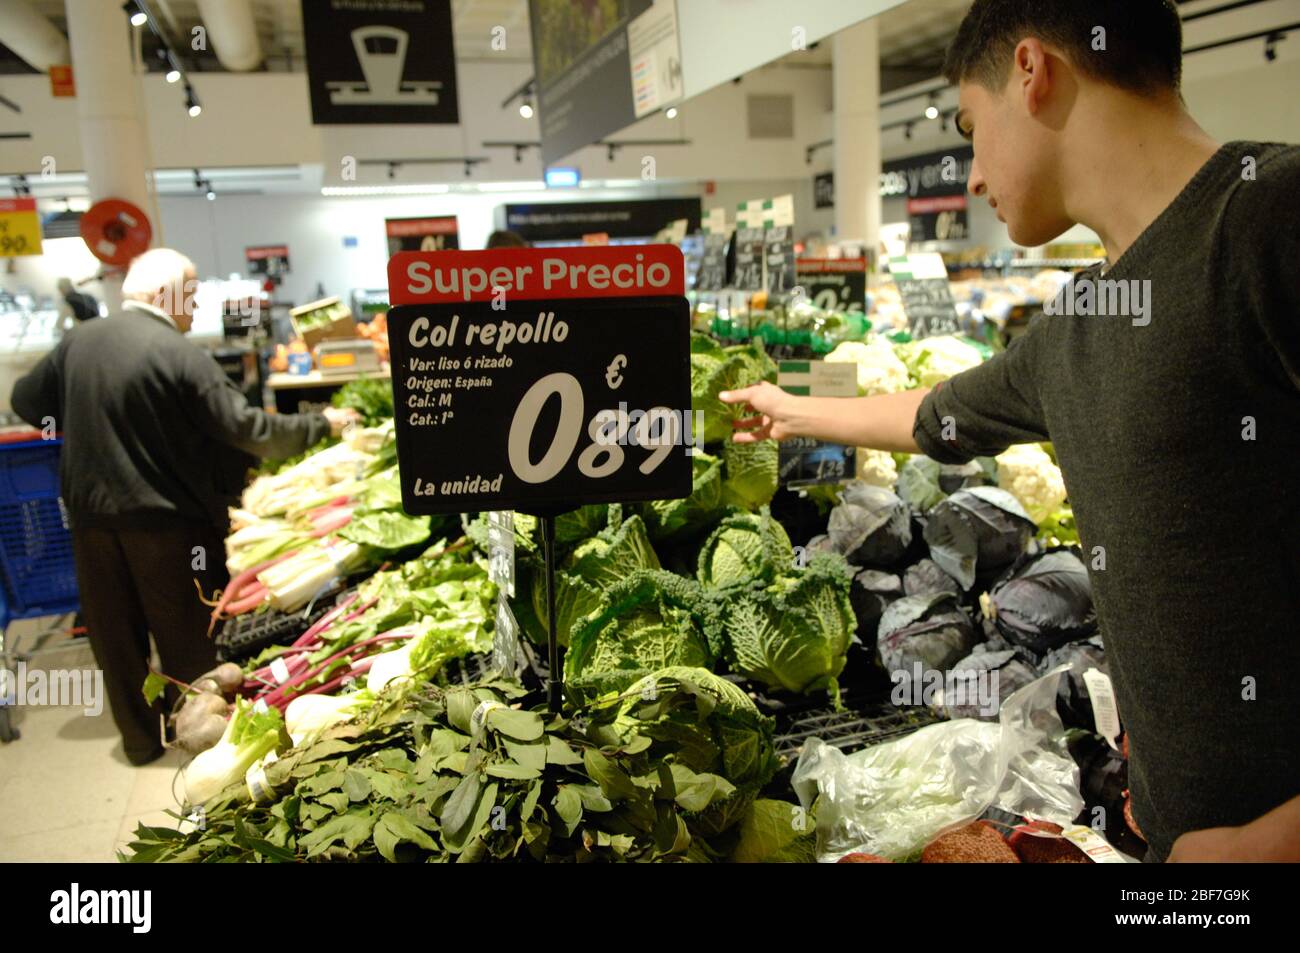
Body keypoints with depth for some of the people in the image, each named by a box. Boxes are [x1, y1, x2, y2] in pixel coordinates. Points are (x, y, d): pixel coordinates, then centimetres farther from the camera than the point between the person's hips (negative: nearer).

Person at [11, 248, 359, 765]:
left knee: (115, 631, 17)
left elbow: (26, 400, 13)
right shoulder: (180, 355, -17)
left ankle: (138, 738, 30)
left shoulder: (78, 340, 1)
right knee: (185, 635, 12)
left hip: (90, 513, 5)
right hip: (162, 518, -5)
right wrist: (321, 423, -8)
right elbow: (247, 429, -19)